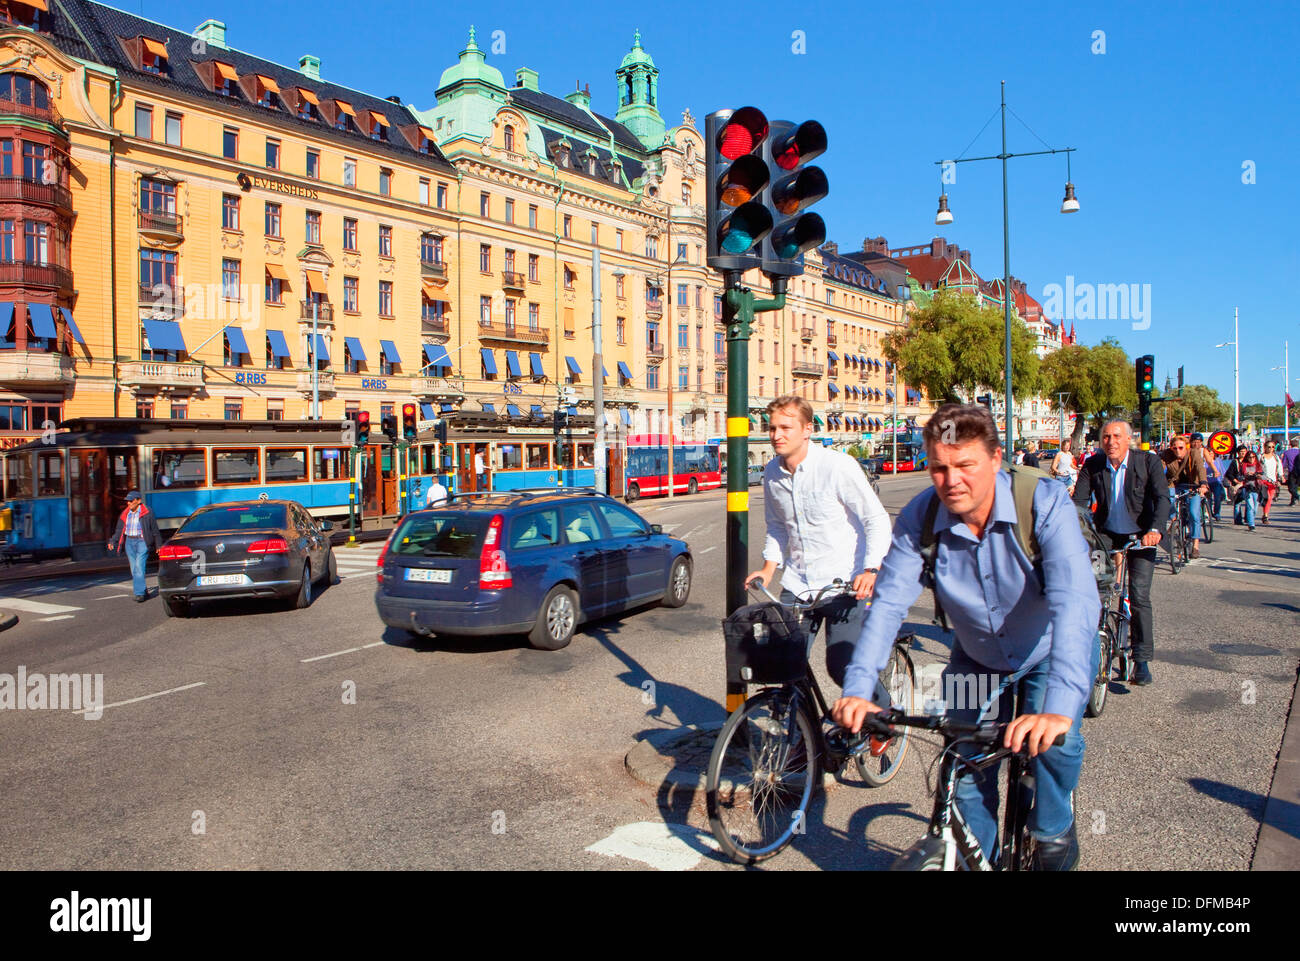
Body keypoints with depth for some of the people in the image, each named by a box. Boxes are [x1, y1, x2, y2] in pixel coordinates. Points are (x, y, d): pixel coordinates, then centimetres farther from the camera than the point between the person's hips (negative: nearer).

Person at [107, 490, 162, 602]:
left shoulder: (147, 513, -3)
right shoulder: (125, 514, 12)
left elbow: (155, 531, 1)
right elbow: (119, 530, 17)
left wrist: (159, 545, 1)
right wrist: (113, 542, 3)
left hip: (142, 542, -6)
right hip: (129, 542, 6)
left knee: (139, 567, -15)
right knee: (134, 569, 6)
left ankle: (140, 593, -15)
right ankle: (144, 592, 16)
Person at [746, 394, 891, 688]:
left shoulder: (838, 466, -12)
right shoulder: (772, 473, 4)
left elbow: (877, 520, -9)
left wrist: (870, 570, -23)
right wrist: (769, 568, 5)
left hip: (844, 585, -5)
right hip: (796, 585, 5)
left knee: (844, 668, -9)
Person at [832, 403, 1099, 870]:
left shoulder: (1046, 504, -32)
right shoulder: (919, 519, -22)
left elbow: (1075, 602, -43)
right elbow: (888, 604, -26)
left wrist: (1059, 706, -57)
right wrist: (858, 689, -41)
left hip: (1052, 653, -2)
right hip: (977, 658, 3)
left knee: (1054, 741, -24)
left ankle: (1052, 829, 9)